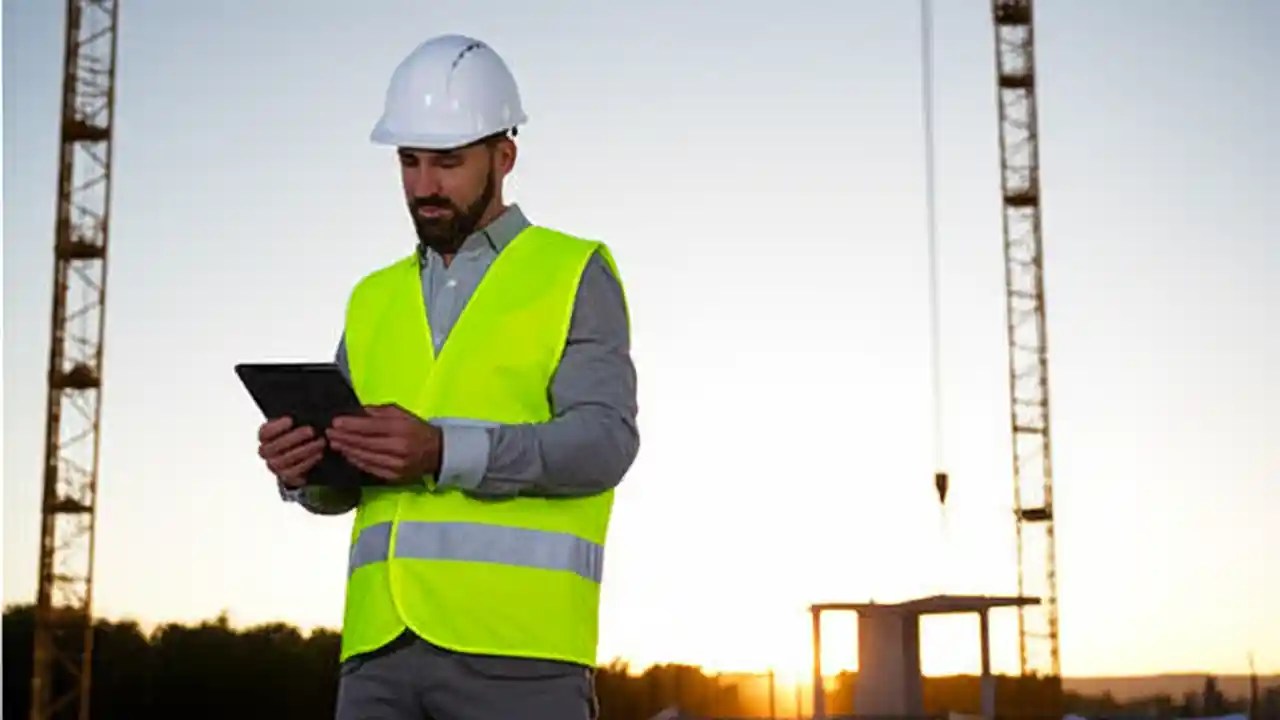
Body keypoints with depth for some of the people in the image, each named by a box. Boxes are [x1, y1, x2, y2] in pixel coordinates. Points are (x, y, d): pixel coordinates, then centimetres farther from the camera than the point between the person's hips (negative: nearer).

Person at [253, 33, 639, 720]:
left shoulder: (575, 276, 6)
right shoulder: (374, 301, 22)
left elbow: (603, 439, -8)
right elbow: (339, 485, 19)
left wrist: (445, 452, -22)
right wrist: (304, 466, -6)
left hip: (516, 643, -4)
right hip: (382, 643, 5)